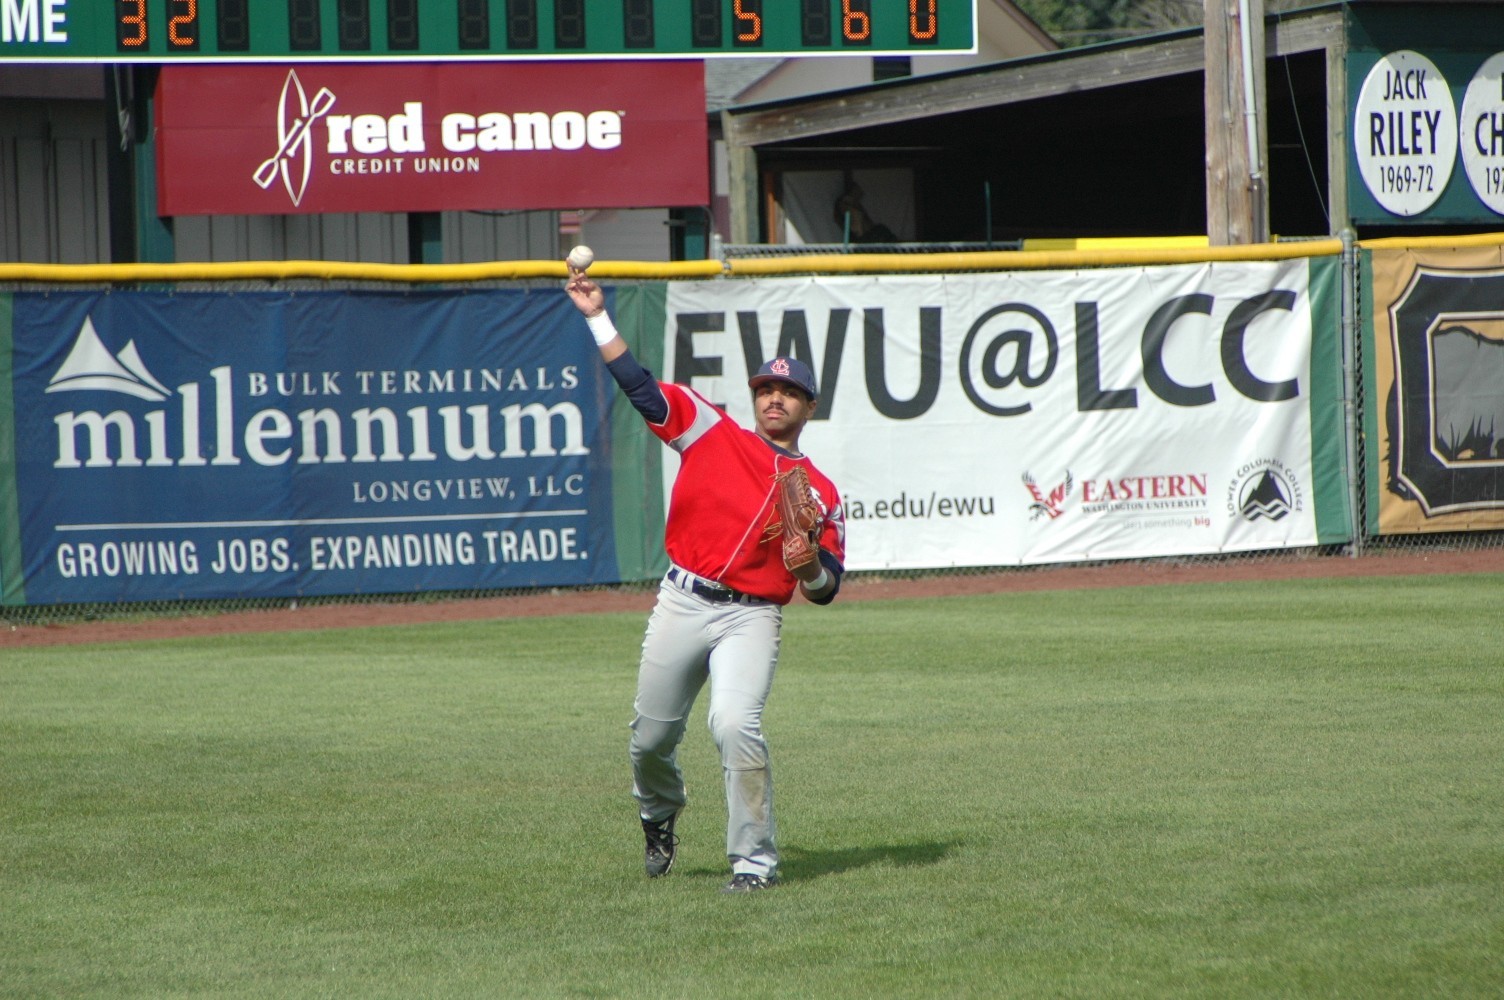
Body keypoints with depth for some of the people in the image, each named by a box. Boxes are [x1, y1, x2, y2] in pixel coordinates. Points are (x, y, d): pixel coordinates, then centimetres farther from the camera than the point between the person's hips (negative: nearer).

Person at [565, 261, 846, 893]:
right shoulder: (712, 432, 9)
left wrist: (809, 566, -16)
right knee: (652, 735, 9)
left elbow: (827, 589, 6)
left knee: (736, 725, -24)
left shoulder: (819, 492, 7)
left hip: (752, 616, -2)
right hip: (682, 603, 2)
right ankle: (659, 816, 43)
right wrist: (597, 319, -1)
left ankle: (755, 859, -14)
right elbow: (641, 387, 4)